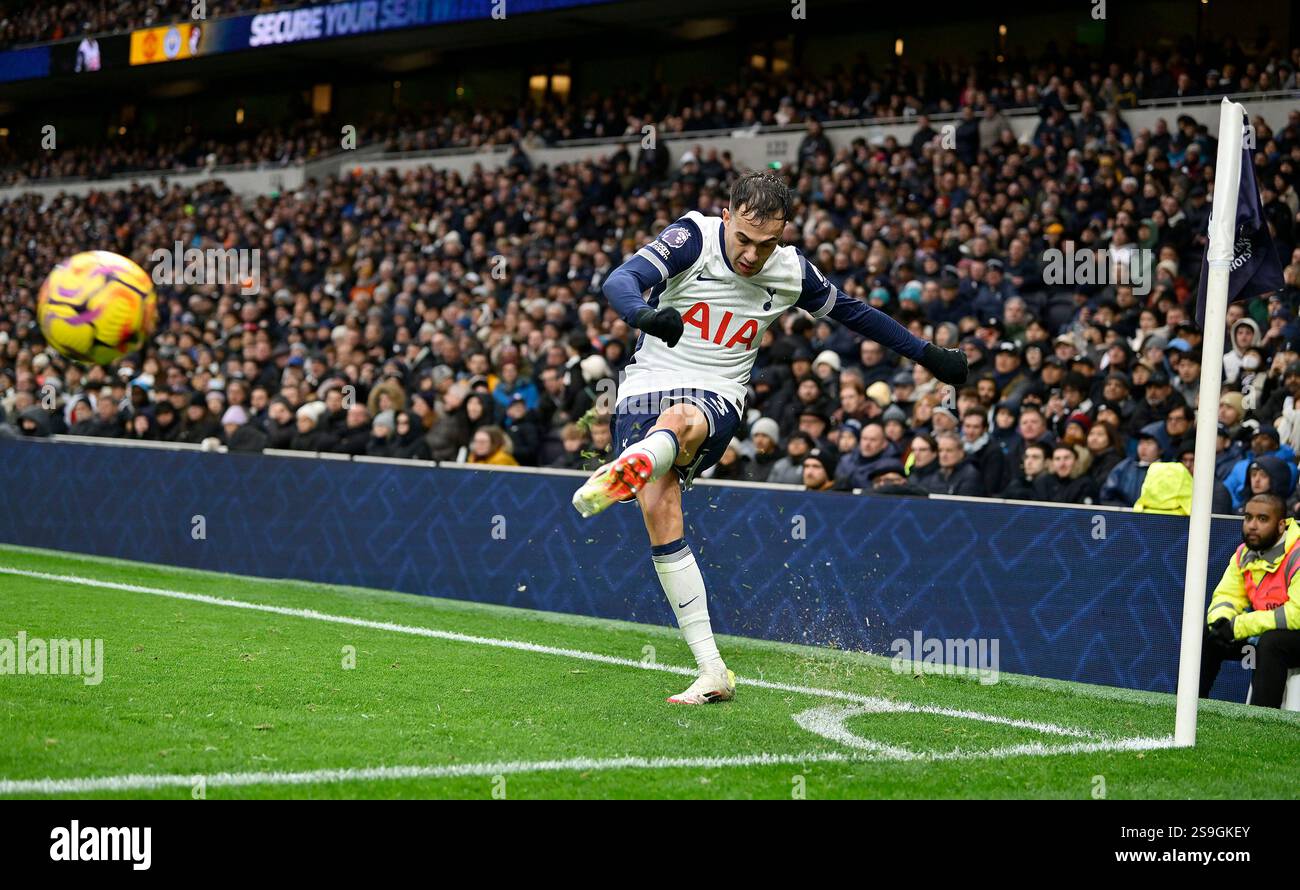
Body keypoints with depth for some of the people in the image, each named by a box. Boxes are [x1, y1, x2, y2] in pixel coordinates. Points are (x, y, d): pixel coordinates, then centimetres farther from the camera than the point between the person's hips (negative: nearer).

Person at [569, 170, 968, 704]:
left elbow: (852, 312, 22)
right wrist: (643, 312, -46)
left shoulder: (792, 273, 2)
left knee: (679, 420, -36)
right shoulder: (693, 238, -8)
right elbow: (619, 281, -22)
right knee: (659, 512, -18)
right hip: (648, 385, -1)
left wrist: (927, 354, 27)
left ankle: (622, 473, -71)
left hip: (716, 399, 1)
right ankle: (712, 673, -14)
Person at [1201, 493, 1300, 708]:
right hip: (1263, 631, 8)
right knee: (1204, 634, -3)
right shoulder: (1244, 553, 2)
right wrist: (1220, 621, -21)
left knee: (1271, 641, -36)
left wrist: (1238, 627, -29)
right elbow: (1226, 595, 5)